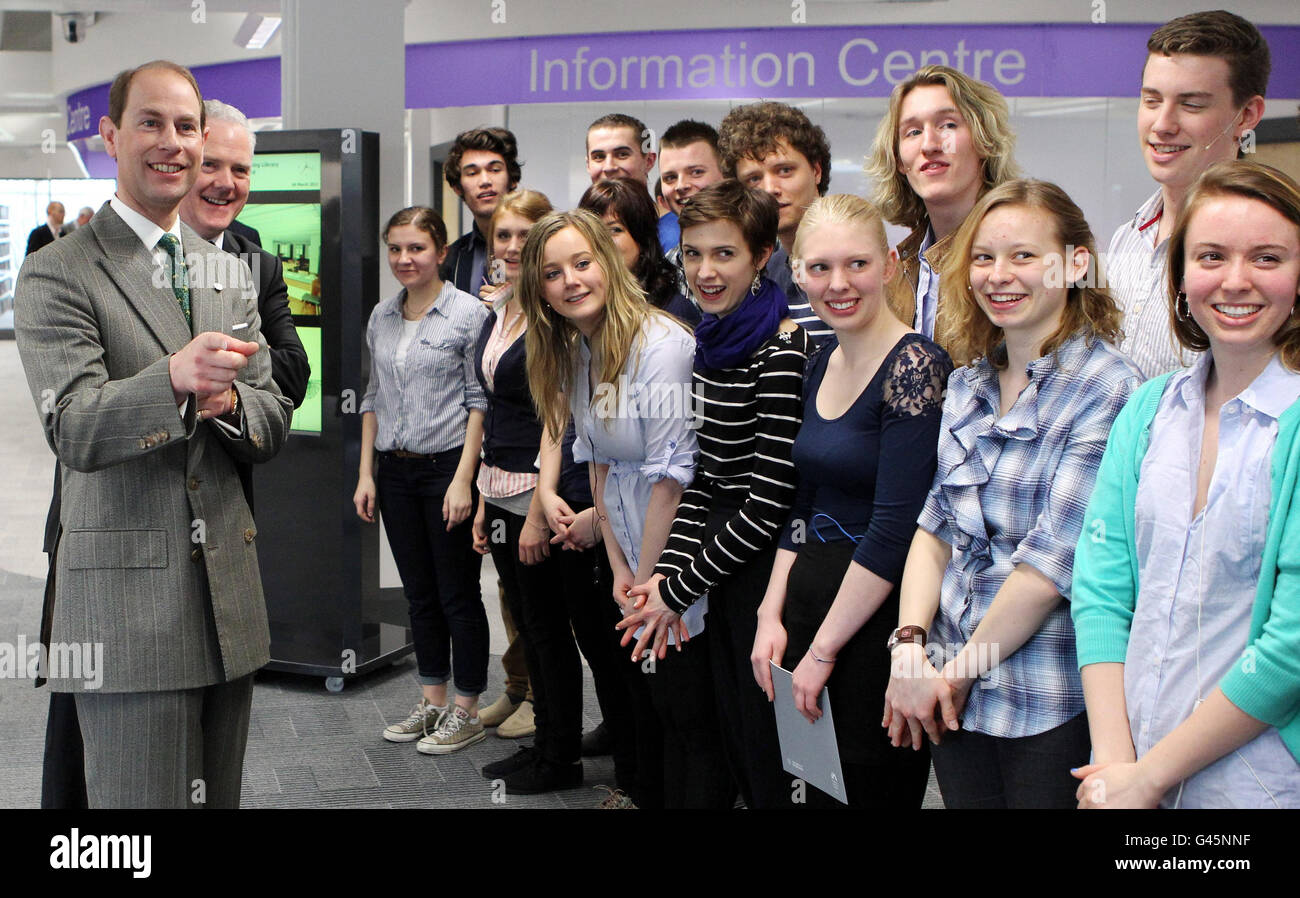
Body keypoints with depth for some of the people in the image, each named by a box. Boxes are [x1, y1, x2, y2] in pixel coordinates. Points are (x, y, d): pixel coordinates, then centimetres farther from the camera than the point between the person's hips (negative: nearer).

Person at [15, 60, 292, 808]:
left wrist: (226, 402, -13)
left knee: (221, 795, 15)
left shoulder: (231, 273, 14)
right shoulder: (57, 275, -4)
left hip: (230, 588, 6)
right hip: (126, 597, -5)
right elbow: (73, 430, -15)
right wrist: (174, 378, -35)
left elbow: (275, 424, 10)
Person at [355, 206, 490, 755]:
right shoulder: (381, 318, 10)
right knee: (419, 592, 13)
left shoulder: (468, 313, -8)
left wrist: (463, 480, -15)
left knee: (458, 593, 2)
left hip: (448, 466, -6)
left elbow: (480, 401, -9)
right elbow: (374, 397, 15)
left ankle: (466, 711, 14)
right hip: (395, 471, 6)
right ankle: (432, 702, 26)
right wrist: (366, 473, 9)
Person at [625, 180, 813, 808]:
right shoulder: (710, 342, 8)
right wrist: (668, 568, 0)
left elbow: (771, 499, -21)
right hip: (726, 566, 8)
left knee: (764, 740, 4)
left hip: (767, 567, -8)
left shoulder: (782, 351, -19)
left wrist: (680, 589, -14)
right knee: (731, 732, 18)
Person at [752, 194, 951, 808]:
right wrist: (772, 614, 7)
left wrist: (823, 651, -14)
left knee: (871, 789, 5)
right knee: (815, 789, 15)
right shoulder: (823, 364, 8)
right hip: (808, 599, 7)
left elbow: (895, 528, -19)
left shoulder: (915, 369, -16)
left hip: (879, 614, -7)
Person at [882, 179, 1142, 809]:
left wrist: (962, 668, -11)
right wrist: (909, 646, -6)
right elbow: (934, 528, 8)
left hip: (1052, 708, -5)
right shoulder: (966, 388, 9)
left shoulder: (1108, 389, -12)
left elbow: (1056, 558, -16)